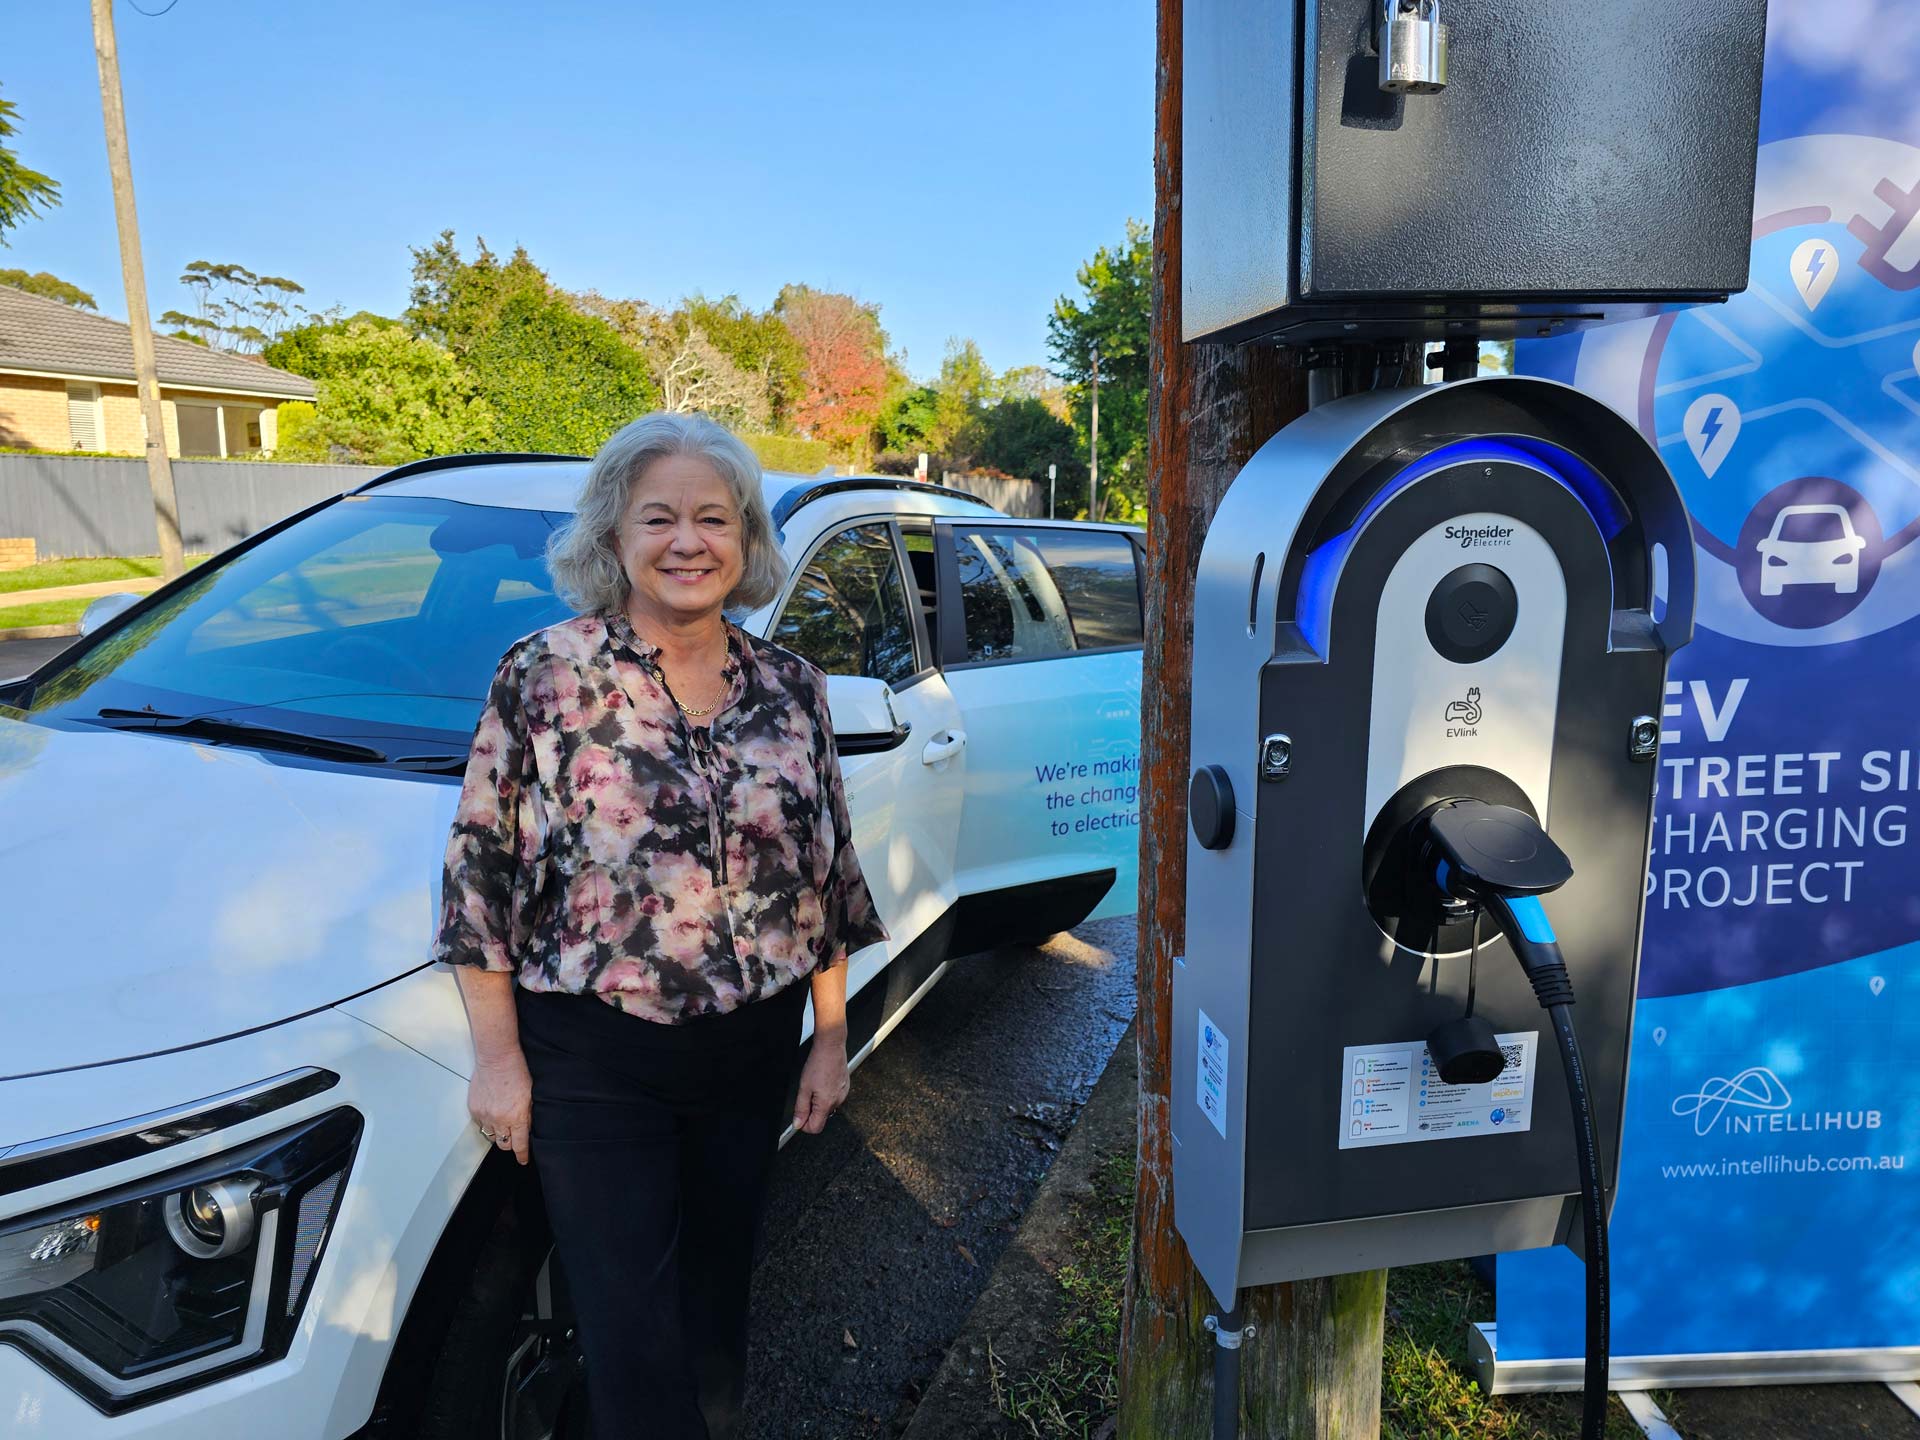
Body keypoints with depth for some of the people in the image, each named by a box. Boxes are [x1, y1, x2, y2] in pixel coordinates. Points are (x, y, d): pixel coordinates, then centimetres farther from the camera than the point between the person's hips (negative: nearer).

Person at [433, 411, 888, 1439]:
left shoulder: (789, 689, 1)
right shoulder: (543, 677, -8)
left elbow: (828, 872, 6)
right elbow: (479, 868, -5)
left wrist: (830, 1037, 6)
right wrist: (497, 1054, -6)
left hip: (752, 1051, 4)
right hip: (591, 1060, -3)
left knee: (718, 1288, 21)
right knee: (631, 1332, 5)